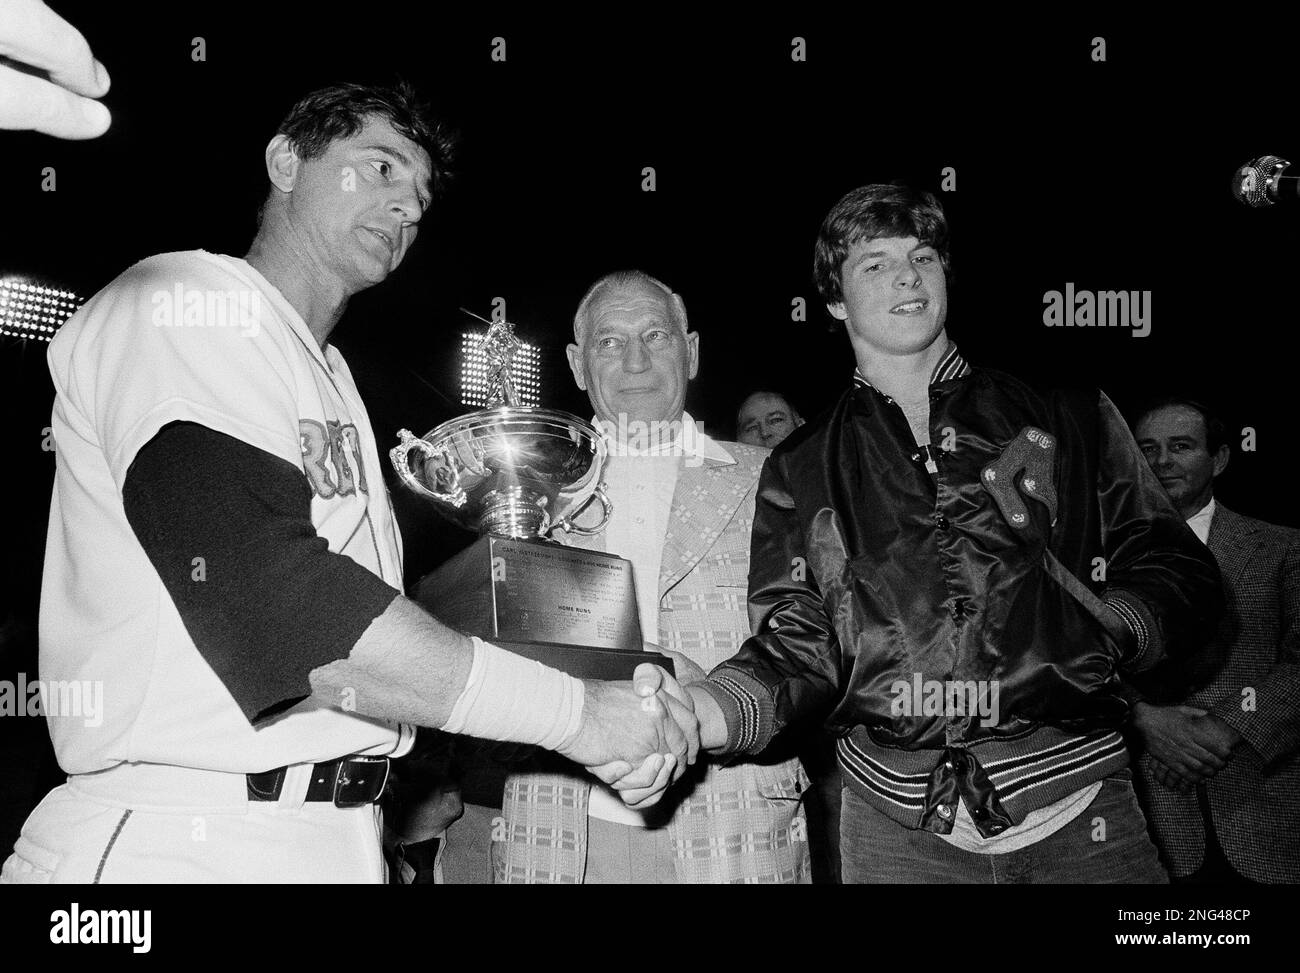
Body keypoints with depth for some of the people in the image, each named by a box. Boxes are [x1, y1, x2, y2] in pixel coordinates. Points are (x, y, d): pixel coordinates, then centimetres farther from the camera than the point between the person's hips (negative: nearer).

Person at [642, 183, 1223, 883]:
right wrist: (706, 712, -20)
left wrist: (1090, 634, -13)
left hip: (1076, 807, 0)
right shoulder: (799, 470, 9)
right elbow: (796, 645, -1)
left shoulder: (1067, 416, 9)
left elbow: (1177, 571, 6)